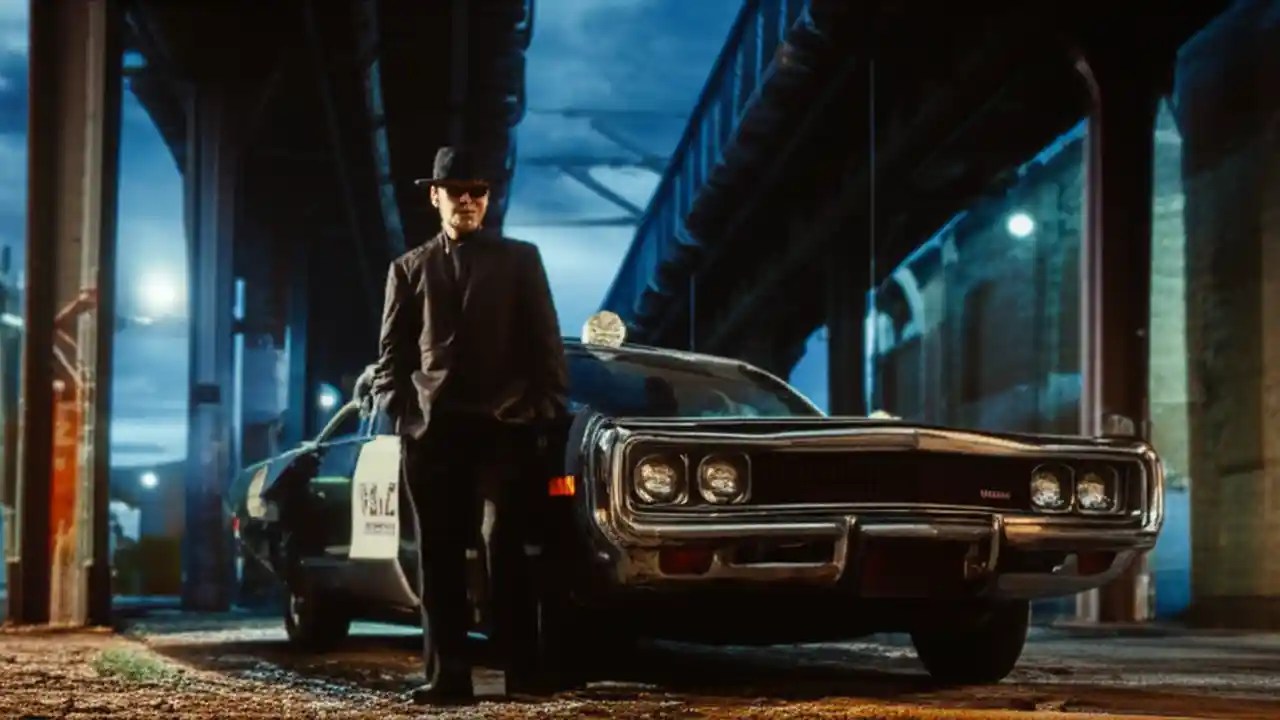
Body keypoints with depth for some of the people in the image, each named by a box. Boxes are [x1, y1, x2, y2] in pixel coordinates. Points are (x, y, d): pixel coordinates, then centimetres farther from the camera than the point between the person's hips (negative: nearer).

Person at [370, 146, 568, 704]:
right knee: (440, 557, 1)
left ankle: (522, 672, -2)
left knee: (506, 551, -4)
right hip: (433, 430, 2)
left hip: (505, 428, -2)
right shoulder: (409, 268, 14)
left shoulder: (520, 260, 11)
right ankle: (448, 675, 3)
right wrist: (399, 412, -2)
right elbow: (392, 352, 12)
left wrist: (546, 409, -3)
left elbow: (544, 343, 7)